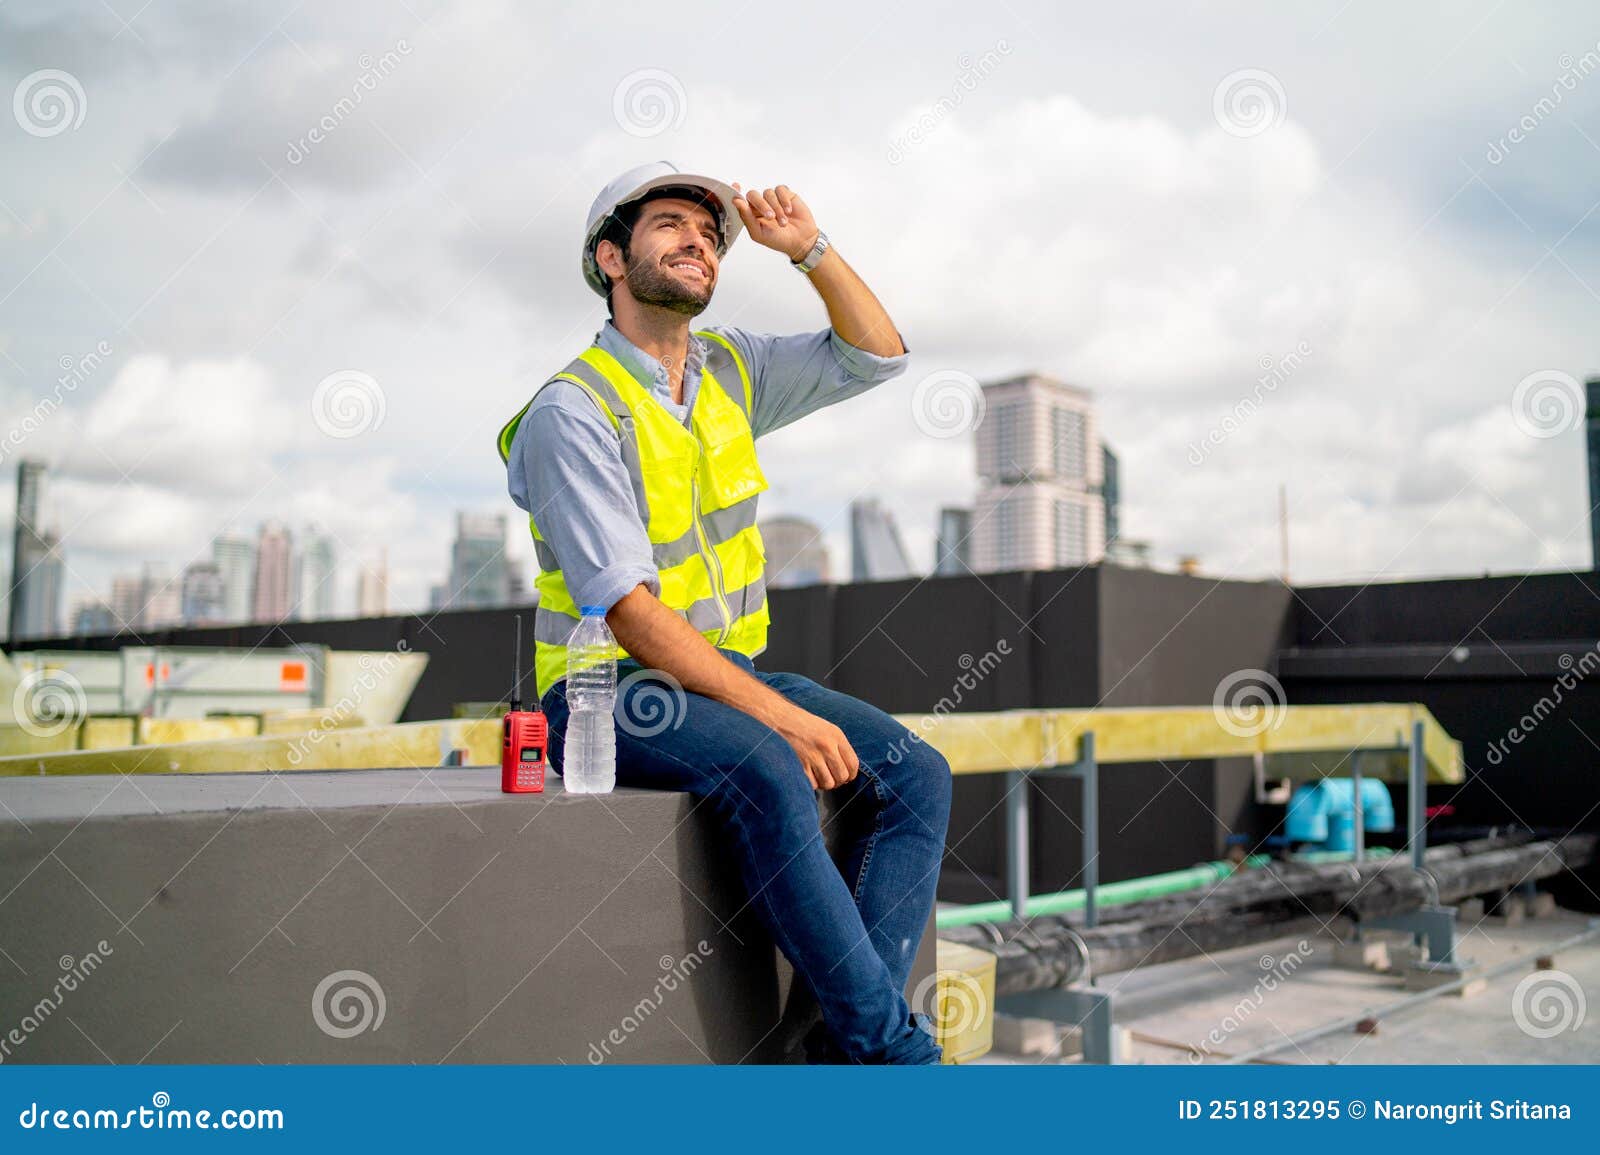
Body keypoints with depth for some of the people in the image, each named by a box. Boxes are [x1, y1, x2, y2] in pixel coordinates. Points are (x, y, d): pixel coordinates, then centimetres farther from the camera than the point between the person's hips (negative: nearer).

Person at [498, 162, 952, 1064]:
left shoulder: (729, 368, 9)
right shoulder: (571, 411, -13)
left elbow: (878, 356, 13)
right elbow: (631, 613, -21)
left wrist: (809, 248, -2)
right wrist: (780, 715, -26)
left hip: (727, 673, 7)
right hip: (609, 688, -7)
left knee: (915, 773, -11)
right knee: (769, 774, -34)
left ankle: (840, 1041, -15)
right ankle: (890, 1044, -22)